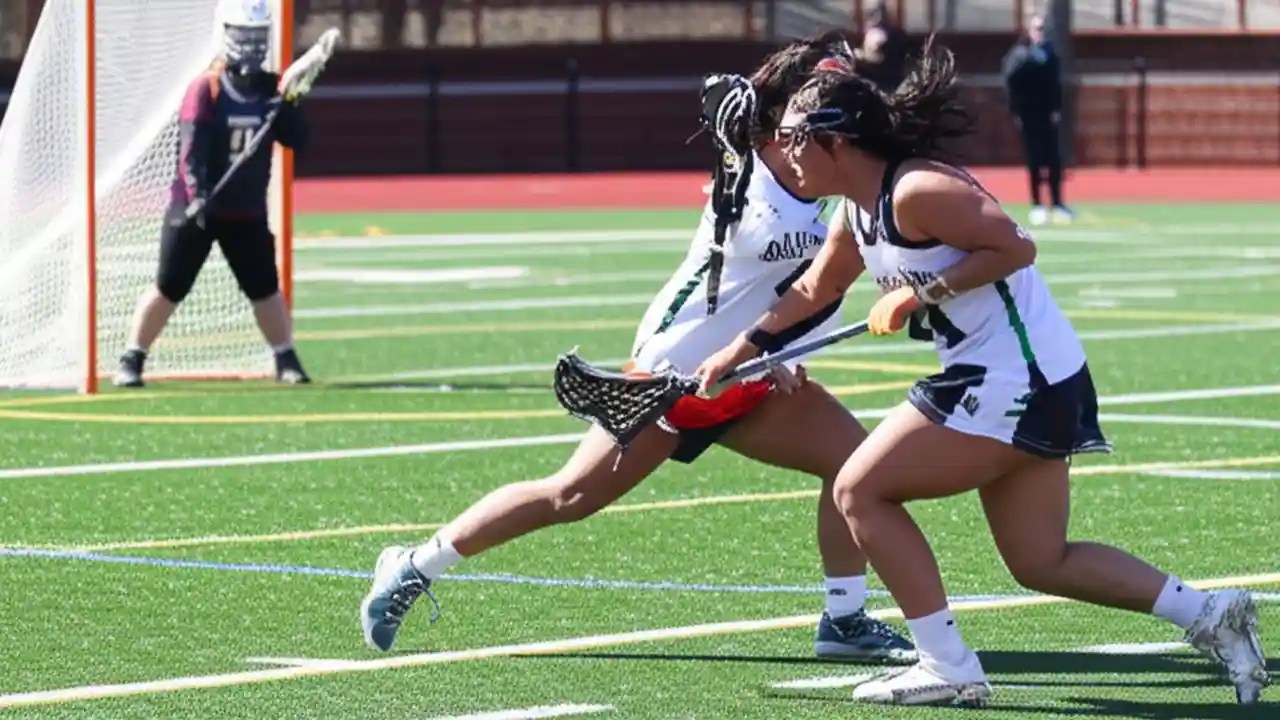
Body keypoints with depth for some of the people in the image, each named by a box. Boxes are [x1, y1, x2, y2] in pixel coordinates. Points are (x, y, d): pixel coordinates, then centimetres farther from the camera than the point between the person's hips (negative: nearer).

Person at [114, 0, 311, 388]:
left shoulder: (269, 89, 1)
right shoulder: (205, 90, -14)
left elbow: (297, 140, -2)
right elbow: (191, 148, -23)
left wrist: (289, 104, -20)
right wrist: (196, 195, -36)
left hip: (247, 212, 4)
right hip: (196, 207, -4)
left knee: (265, 288, 4)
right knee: (169, 289, -2)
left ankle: (287, 362, 15)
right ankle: (132, 361, 5)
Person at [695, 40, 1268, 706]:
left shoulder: (916, 192, -18)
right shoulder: (858, 209, 12)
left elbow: (1014, 247, -21)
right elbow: (814, 290, 28)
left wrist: (923, 291, -18)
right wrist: (740, 349, 27)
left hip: (1016, 382, -10)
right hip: (1034, 384, 10)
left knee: (860, 490, -4)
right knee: (1041, 563, 12)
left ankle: (947, 668, -3)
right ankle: (1209, 615, 11)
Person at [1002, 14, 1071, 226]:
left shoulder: (1050, 52, 5)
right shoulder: (1019, 54, -8)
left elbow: (1055, 82, 9)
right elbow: (1011, 82, -11)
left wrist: (1056, 109, 2)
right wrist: (1015, 112, -14)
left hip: (1047, 113, 3)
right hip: (1027, 114, -3)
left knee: (1054, 160, 4)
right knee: (1034, 161, 1)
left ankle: (1057, 204, 11)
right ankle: (1036, 205, 7)